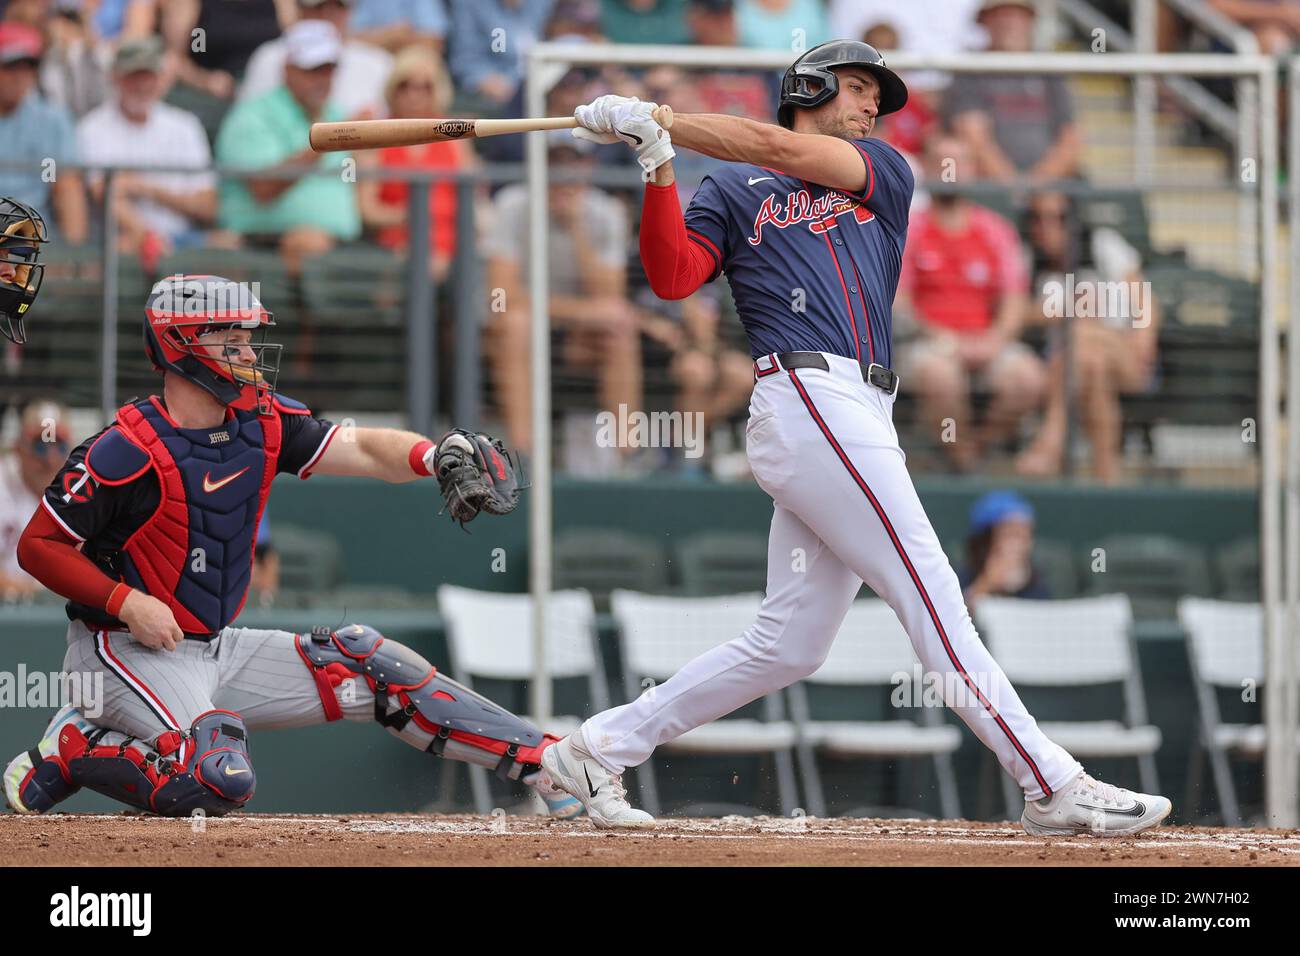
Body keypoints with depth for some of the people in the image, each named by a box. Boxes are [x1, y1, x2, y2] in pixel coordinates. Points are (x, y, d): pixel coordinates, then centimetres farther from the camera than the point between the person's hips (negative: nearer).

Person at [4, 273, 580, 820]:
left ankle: (546, 761, 8)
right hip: (127, 652, -8)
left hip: (217, 650, 8)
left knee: (366, 665, 4)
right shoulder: (127, 450, -20)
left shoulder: (262, 423, 1)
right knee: (220, 780, -30)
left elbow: (361, 450, -3)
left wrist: (438, 456, -24)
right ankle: (74, 749, -8)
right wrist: (127, 603, -24)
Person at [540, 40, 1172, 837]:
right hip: (809, 403, -6)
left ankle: (600, 749, 13)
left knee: (791, 645, 5)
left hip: (858, 425, 6)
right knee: (932, 598, -9)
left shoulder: (887, 174, 23)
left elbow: (783, 152, 6)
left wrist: (654, 122, -1)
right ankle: (1054, 787, -11)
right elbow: (672, 276, 0)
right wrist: (658, 168, -11)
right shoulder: (735, 192, 14)